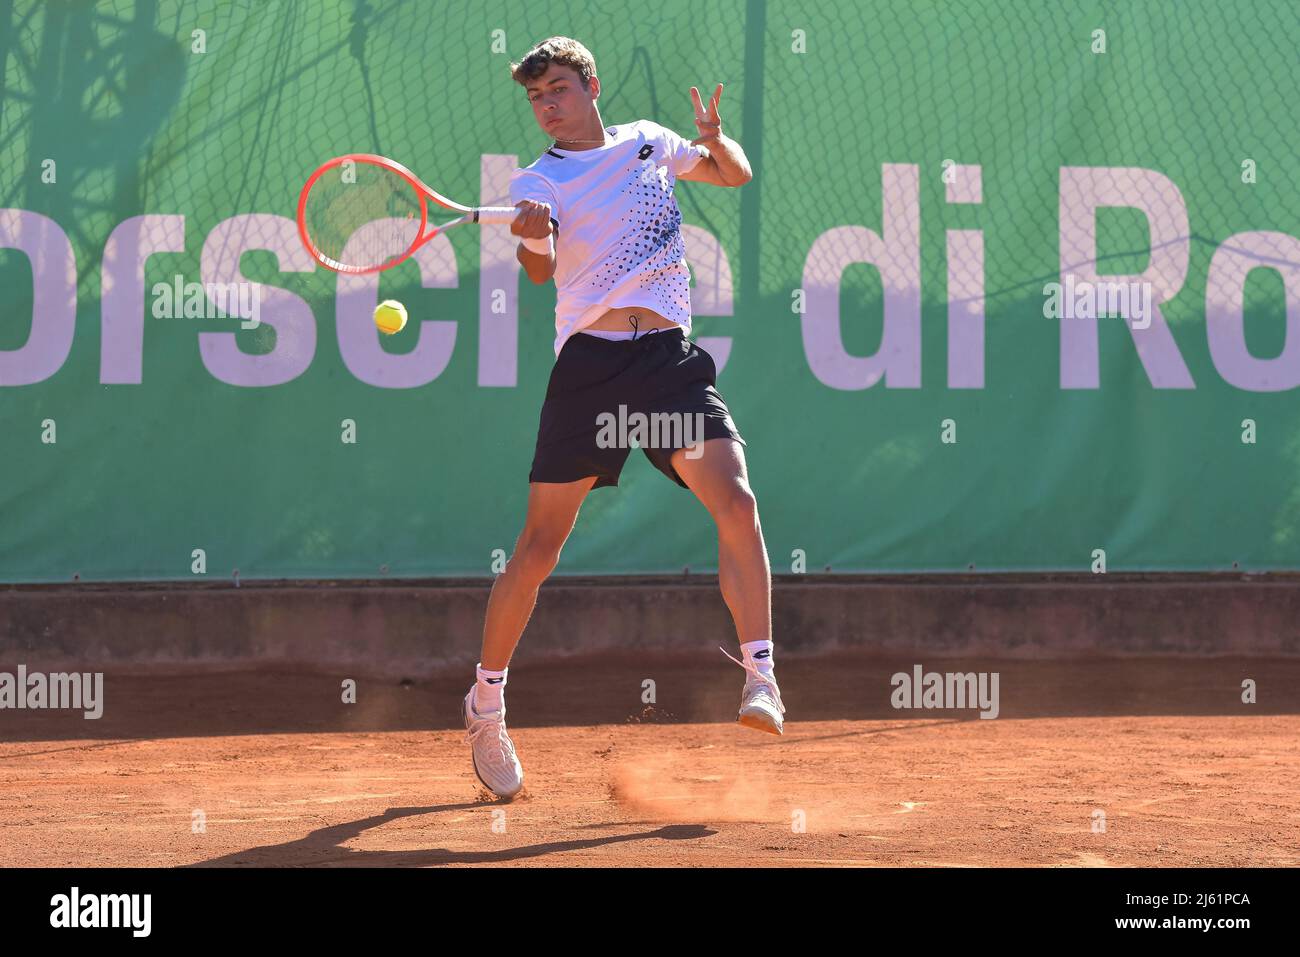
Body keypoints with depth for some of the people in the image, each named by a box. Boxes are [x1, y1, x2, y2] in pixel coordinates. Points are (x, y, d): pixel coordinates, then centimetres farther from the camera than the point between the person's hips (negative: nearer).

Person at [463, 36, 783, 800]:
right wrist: (531, 239, -34)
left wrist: (715, 134, 6)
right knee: (541, 543, 0)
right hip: (589, 361, -2)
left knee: (735, 498, -20)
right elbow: (541, 272, -11)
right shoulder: (539, 182, 5)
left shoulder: (649, 143, 15)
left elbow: (735, 174, 29)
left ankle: (761, 677, -19)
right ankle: (486, 703, 15)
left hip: (672, 358, 2)